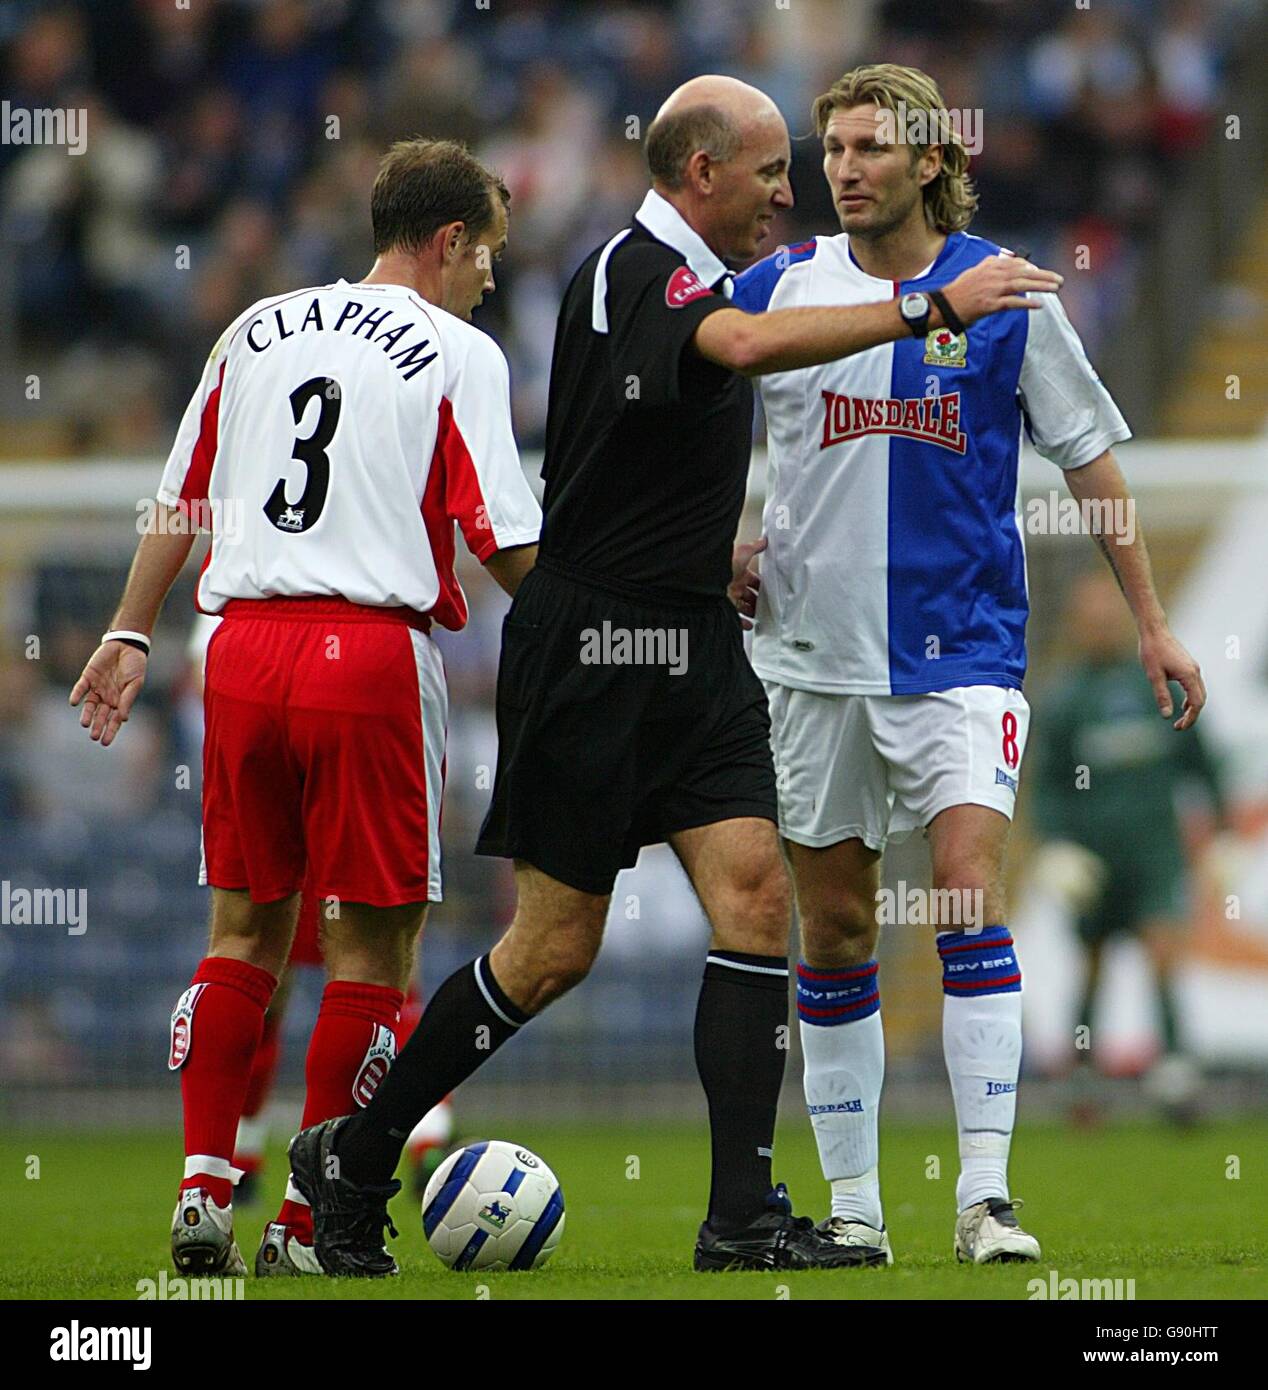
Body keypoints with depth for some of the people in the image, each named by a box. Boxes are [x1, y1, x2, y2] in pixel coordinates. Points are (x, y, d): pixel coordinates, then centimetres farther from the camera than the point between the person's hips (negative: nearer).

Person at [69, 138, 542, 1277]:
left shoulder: (256, 331, 14)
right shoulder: (459, 356, -1)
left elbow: (179, 501, 17)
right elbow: (510, 546, -7)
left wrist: (130, 636, 23)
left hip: (244, 647, 5)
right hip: (374, 654, -5)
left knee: (247, 927, 13)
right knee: (374, 941, 2)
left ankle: (204, 1192, 4)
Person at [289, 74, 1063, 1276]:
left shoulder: (682, 275, 16)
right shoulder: (632, 271, -15)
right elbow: (752, 345, -37)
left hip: (689, 648, 9)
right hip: (593, 647, -9)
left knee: (755, 893, -6)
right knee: (556, 946, -2)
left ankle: (743, 1217, -9)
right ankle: (352, 1158, 14)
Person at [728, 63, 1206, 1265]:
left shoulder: (1004, 296, 0)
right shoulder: (778, 288, 3)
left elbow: (1089, 458, 7)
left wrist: (1150, 621, 5)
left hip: (961, 653, -2)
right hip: (813, 654, 2)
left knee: (970, 896, -15)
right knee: (833, 927, 6)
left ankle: (984, 1198, -15)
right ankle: (851, 1203, 15)